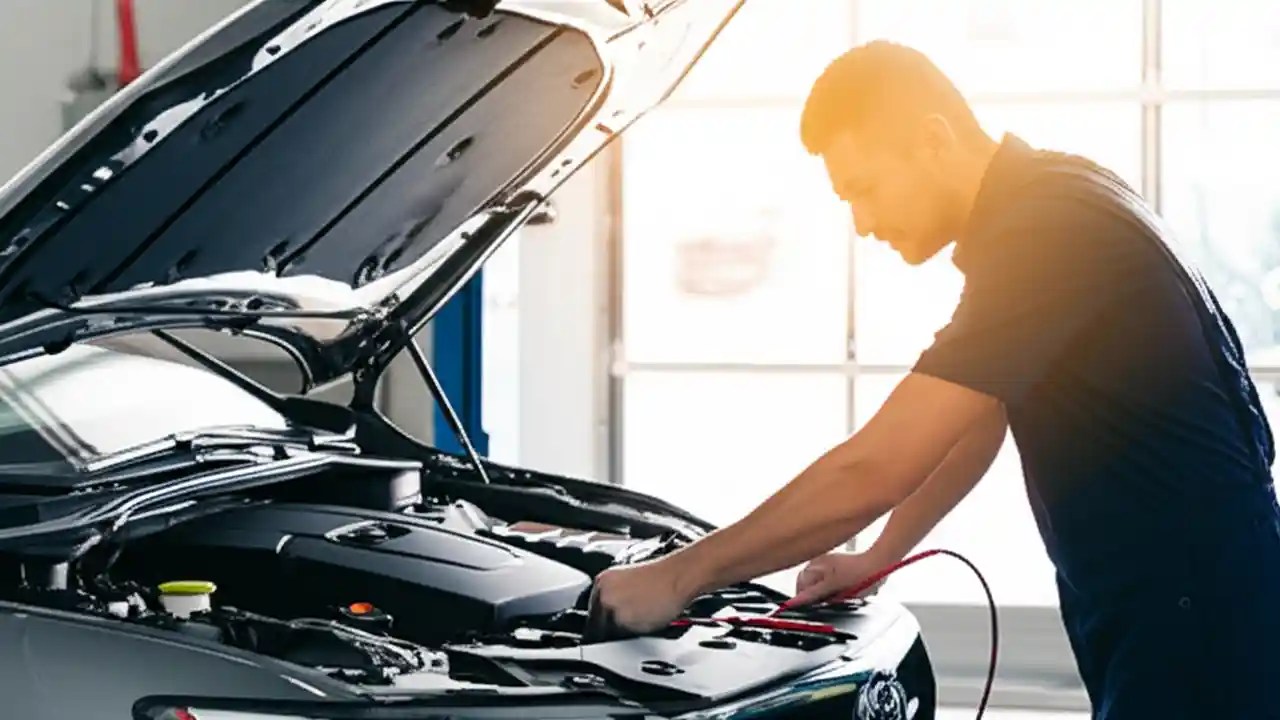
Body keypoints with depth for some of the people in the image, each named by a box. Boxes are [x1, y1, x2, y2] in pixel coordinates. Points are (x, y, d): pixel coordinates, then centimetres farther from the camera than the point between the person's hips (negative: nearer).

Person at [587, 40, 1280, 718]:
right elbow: (979, 418, 22)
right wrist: (879, 556, 17)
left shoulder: (1043, 231, -23)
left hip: (1198, 623, -9)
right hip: (1139, 609, 9)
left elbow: (874, 470, -25)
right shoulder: (1028, 208, 9)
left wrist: (679, 575, -18)